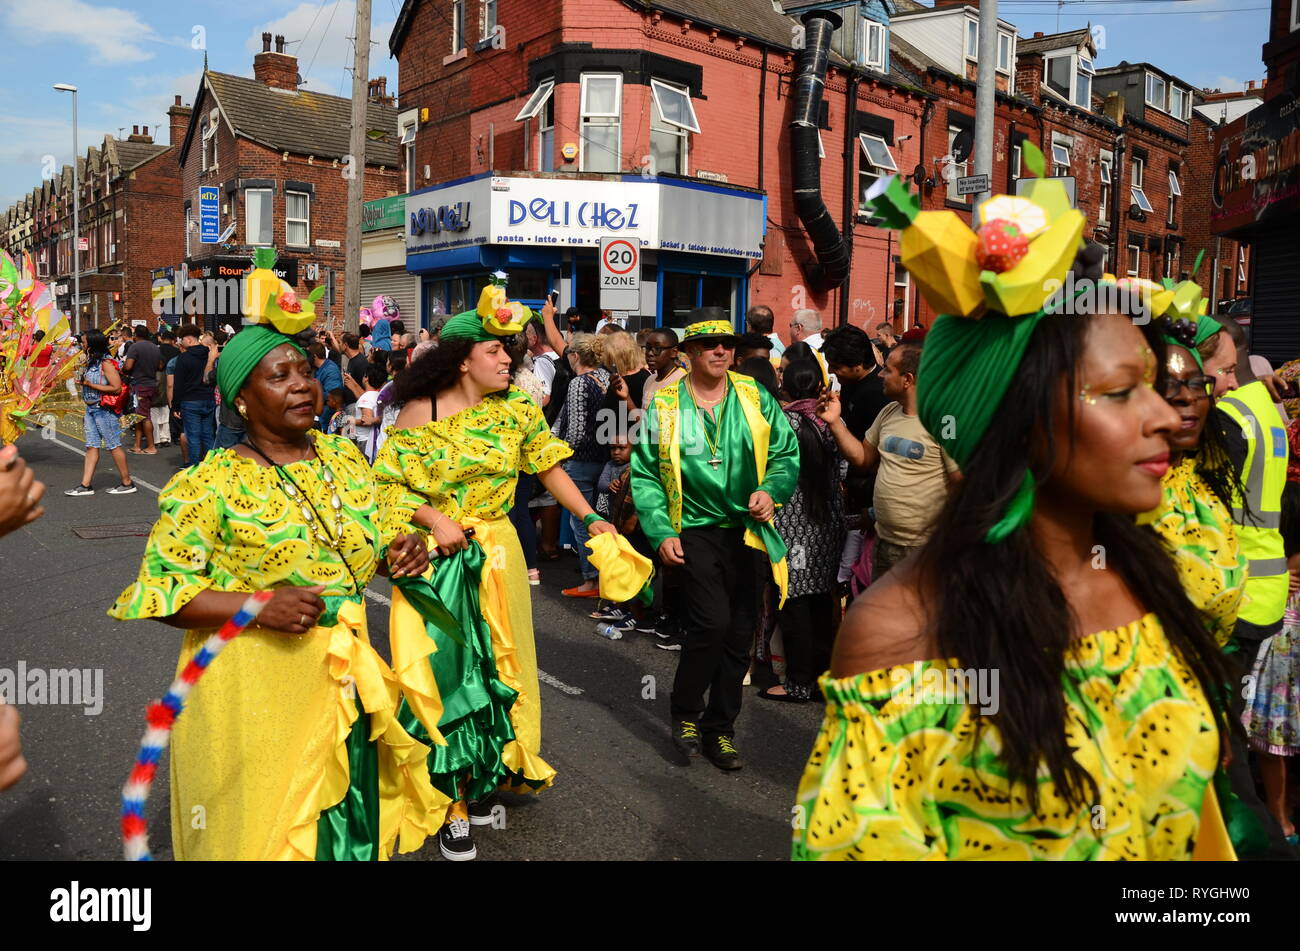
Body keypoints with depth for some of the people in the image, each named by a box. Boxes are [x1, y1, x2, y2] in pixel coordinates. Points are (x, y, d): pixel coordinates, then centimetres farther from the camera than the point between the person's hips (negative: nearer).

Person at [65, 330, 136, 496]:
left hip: (104, 410, -9)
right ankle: (86, 485, 9)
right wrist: (83, 380, 7)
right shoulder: (91, 362, 12)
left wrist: (90, 384, -19)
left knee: (113, 446, -1)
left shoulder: (106, 363, -16)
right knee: (91, 446, 8)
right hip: (90, 409, 9)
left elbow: (117, 388, -22)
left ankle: (127, 483, 8)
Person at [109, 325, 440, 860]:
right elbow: (158, 591, -13)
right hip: (251, 684, -5)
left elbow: (380, 537, 15)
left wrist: (402, 551, -8)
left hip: (345, 680, 5)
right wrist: (259, 605, -27)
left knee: (348, 818, 20)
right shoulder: (211, 485, -14)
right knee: (262, 826, 12)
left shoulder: (344, 456, 2)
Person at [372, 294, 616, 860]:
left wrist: (590, 519, -5)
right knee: (446, 669, 1)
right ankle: (452, 799, 16)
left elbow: (549, 468, 3)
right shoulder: (420, 413, -8)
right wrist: (433, 519, -21)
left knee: (495, 665, 11)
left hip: (496, 555, 3)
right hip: (437, 559, -3)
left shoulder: (517, 411, 0)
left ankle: (484, 777, 33)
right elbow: (388, 485, -7)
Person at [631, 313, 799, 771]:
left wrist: (771, 491, -13)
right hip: (695, 529, -3)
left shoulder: (755, 398, 2)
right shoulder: (664, 406, -2)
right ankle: (686, 712, 10)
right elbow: (645, 475, 0)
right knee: (712, 623, -17)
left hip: (747, 530, 3)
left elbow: (788, 453, 6)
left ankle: (719, 729, 27)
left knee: (739, 635, 8)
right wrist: (661, 532, -9)